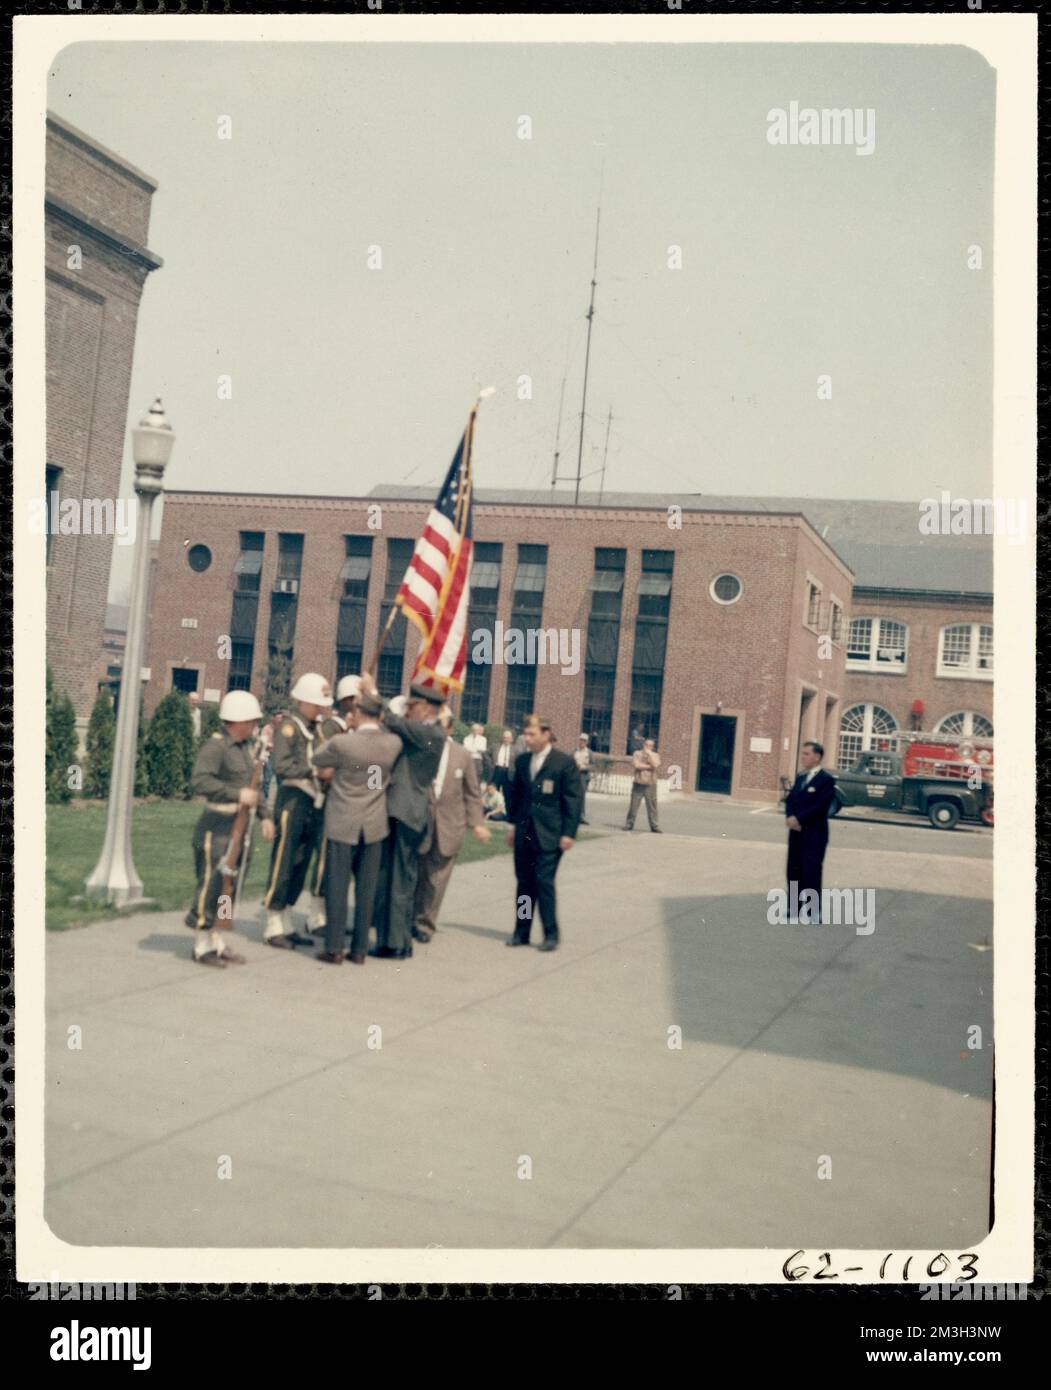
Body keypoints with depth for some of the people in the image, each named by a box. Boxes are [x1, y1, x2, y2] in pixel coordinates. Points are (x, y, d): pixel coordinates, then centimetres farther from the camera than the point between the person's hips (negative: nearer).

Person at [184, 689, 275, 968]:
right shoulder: (215, 746, -15)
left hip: (241, 827, 9)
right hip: (217, 827, -9)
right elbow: (199, 782, -28)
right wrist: (237, 794, -28)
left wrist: (264, 814, 18)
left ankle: (218, 943, 22)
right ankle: (203, 946, 7)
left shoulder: (246, 746, 14)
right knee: (211, 884, -4)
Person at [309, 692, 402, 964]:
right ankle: (360, 949, 15)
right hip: (374, 826, 3)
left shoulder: (342, 743, -18)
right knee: (367, 888, 9)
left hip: (342, 824, -3)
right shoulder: (393, 743, -7)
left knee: (337, 887, 5)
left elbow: (316, 759, 1)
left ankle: (334, 949, 9)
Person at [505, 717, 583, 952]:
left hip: (549, 835, -5)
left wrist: (569, 833, -10)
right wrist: (513, 824, 14)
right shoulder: (522, 761, 10)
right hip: (524, 833, 5)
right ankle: (521, 932, 15)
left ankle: (551, 934, 3)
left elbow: (574, 798, -6)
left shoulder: (565, 762, -6)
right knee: (524, 882, 8)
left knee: (544, 882, -8)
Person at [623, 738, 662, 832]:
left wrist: (649, 754, -10)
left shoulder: (655, 755, 9)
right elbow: (636, 765, -11)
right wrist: (649, 766, -9)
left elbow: (655, 765, -11)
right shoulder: (637, 754, 5)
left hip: (650, 785, 0)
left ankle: (654, 826, 4)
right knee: (633, 805, 2)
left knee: (652, 806, -1)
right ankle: (629, 824, 11)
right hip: (638, 784, 0)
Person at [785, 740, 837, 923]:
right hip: (796, 832, 7)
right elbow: (790, 800, 11)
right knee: (794, 871, 9)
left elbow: (820, 806, -16)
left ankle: (813, 913, -2)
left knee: (811, 872, -7)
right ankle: (794, 908, 17)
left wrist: (799, 820, -16)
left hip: (814, 834, -7)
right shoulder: (800, 778, 16)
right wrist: (790, 817, -8)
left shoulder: (826, 780, -8)